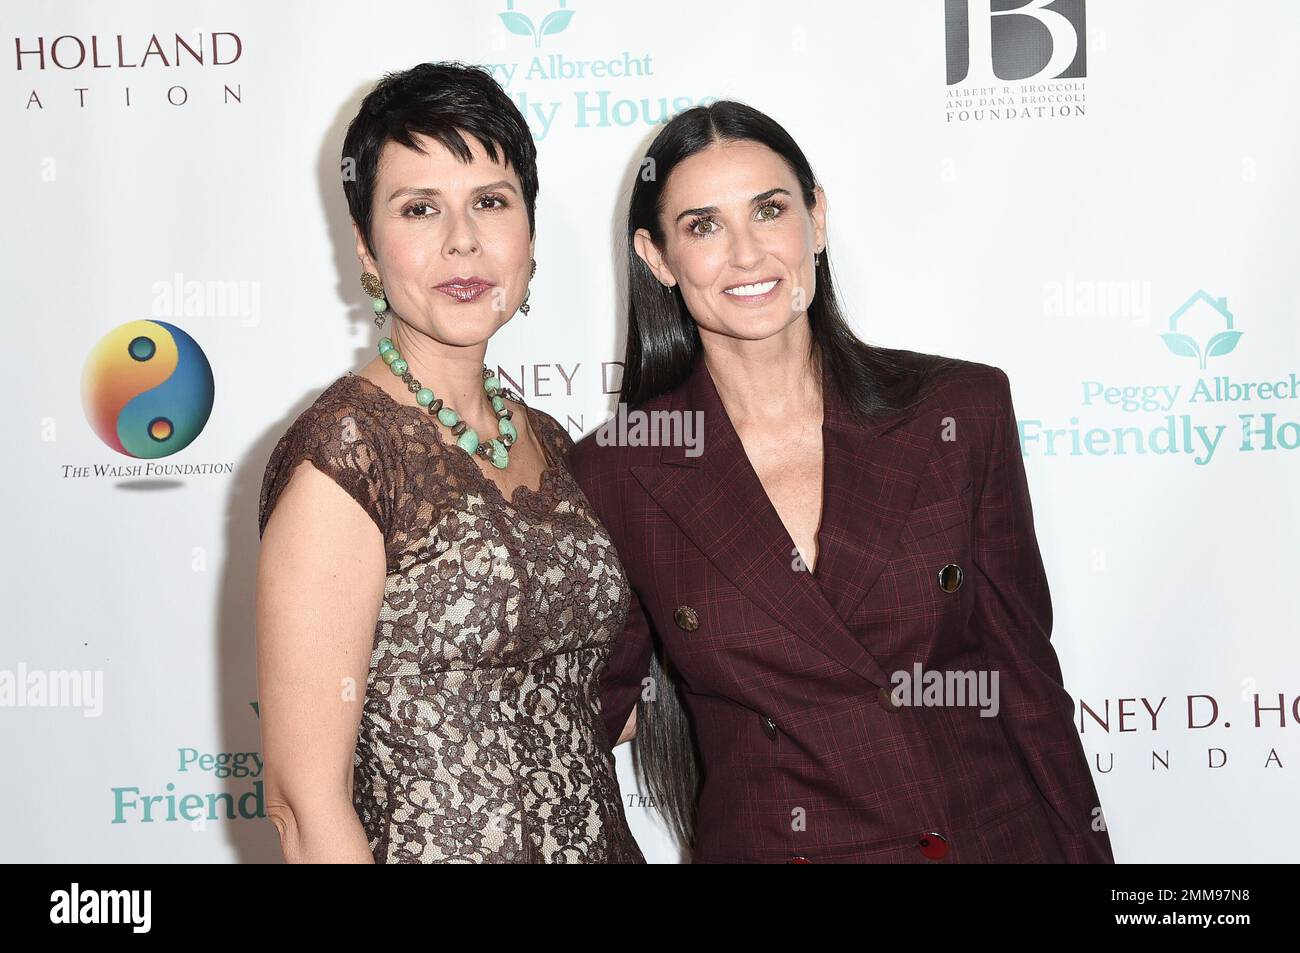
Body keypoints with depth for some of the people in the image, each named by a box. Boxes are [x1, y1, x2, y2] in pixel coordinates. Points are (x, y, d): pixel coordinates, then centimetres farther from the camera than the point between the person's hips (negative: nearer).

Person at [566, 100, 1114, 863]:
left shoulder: (962, 412, -7)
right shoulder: (616, 472, -9)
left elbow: (1027, 680, 0)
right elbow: (603, 706, 4)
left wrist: (1086, 849, -1)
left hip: (993, 837, 1)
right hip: (754, 842, -1)